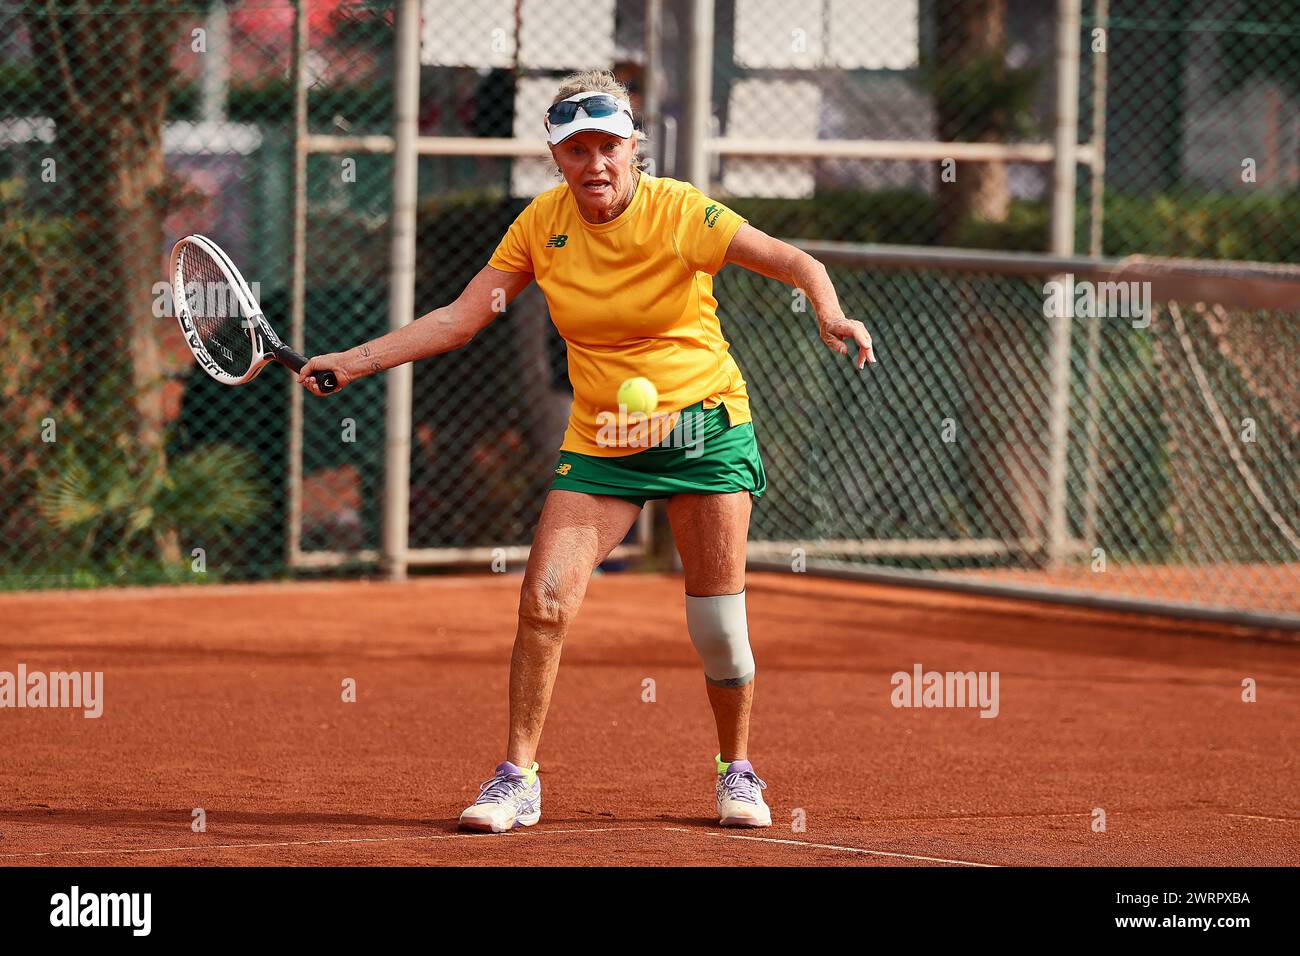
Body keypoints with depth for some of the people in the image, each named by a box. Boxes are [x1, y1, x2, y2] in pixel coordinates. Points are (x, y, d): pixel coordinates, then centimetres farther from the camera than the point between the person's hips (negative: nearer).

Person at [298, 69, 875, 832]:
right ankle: (518, 779, -3)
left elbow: (797, 263, -20)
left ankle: (738, 773, 18)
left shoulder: (679, 213, -14)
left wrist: (830, 313, -41)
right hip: (600, 443, 3)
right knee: (545, 601, -12)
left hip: (704, 425, -3)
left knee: (717, 618, -4)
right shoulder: (543, 223, -3)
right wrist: (355, 362, -5)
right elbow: (462, 318, 1)